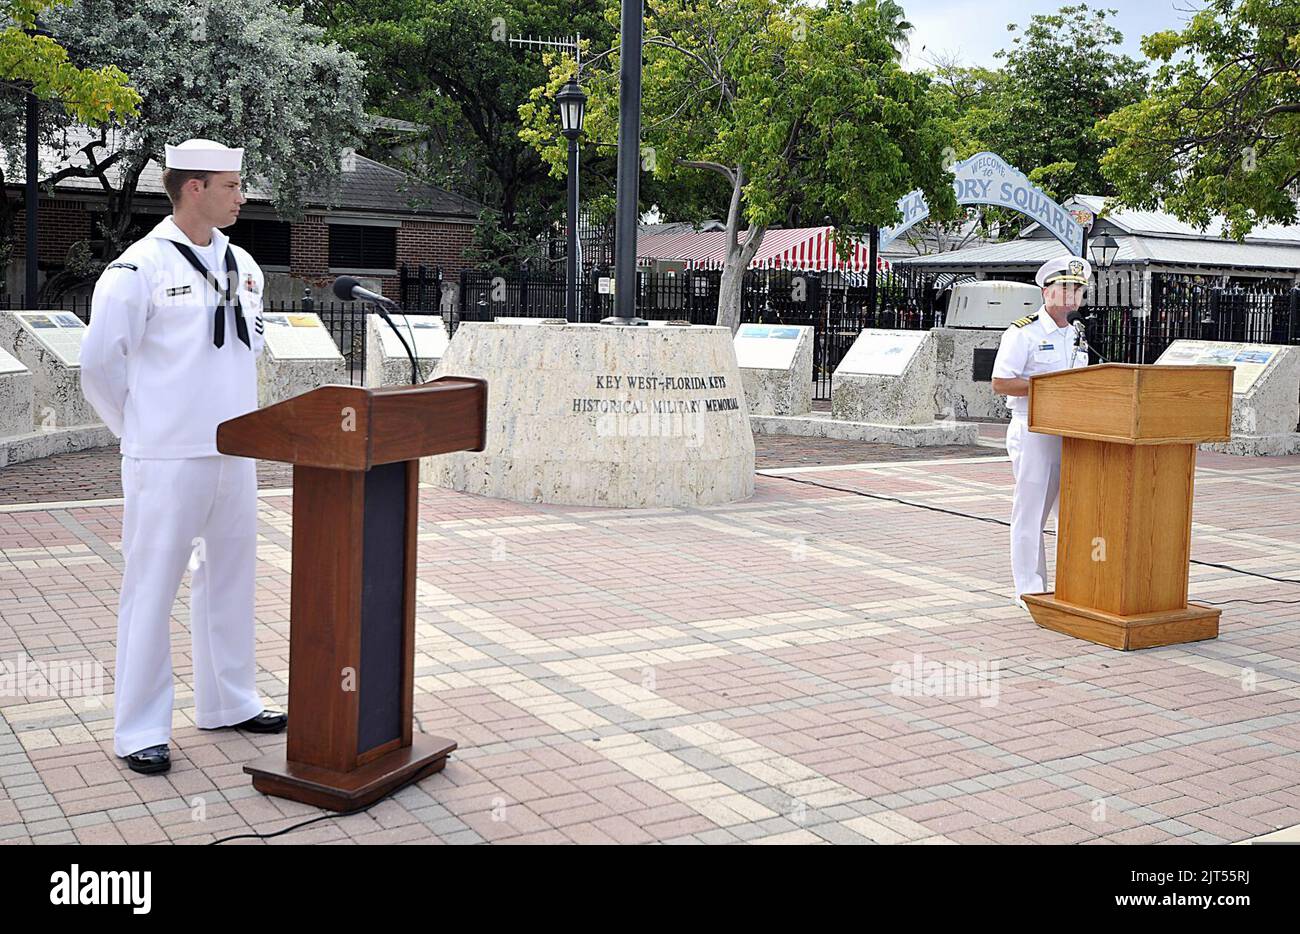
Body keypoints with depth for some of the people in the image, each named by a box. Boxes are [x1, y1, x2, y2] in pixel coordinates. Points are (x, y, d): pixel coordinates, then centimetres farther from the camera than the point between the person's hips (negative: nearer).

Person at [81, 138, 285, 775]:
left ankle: (229, 702, 30)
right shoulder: (139, 269, -12)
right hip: (167, 460, -7)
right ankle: (140, 730, 10)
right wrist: (144, 430, -1)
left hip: (234, 455, 7)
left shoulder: (242, 266, 9)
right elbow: (100, 364, -10)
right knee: (151, 591, 0)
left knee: (230, 580, 15)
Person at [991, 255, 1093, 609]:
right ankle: (1030, 590, 7)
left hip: (1071, 432, 7)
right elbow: (1000, 383, -13)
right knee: (1031, 511, 0)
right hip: (1034, 431, -7)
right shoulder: (1024, 333, -7)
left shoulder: (1077, 337, 17)